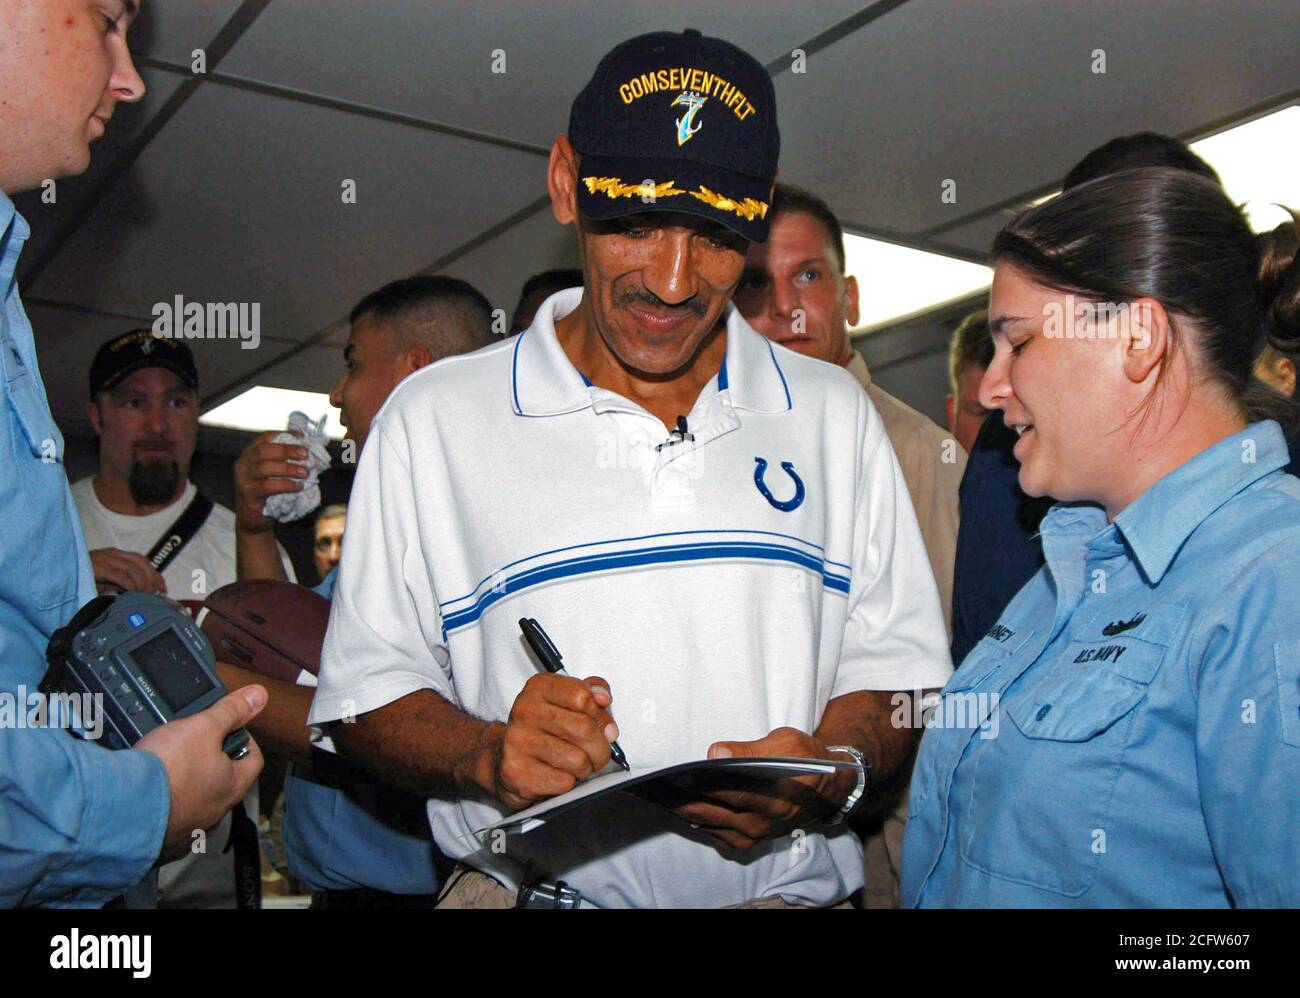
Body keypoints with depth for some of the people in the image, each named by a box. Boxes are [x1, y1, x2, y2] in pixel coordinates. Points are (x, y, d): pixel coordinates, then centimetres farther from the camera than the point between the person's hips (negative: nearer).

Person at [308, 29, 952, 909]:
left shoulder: (832, 412, 11)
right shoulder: (431, 418, 5)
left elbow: (897, 670, 11)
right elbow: (368, 694, 4)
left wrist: (833, 774, -8)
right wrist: (486, 753, -14)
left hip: (789, 884, 3)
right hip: (528, 885, -2)